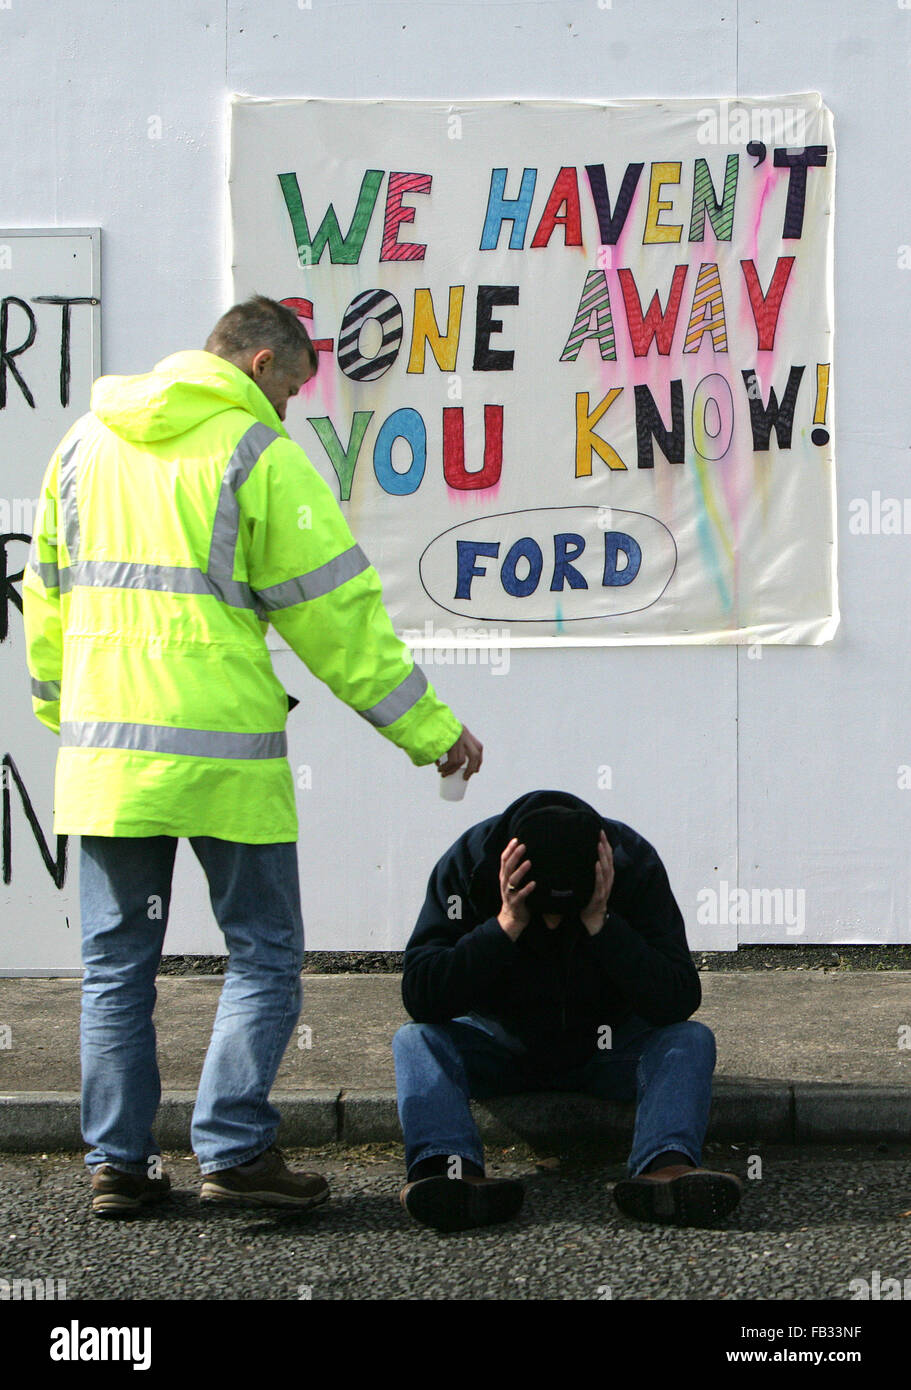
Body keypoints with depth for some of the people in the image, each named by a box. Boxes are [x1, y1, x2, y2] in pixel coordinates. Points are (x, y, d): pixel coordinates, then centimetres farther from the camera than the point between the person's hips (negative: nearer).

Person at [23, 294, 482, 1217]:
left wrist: (59, 708, 31)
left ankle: (115, 1163, 12)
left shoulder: (85, 444, 12)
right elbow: (336, 611, -7)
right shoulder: (257, 453, -6)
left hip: (103, 751, 5)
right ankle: (233, 1150, 0)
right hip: (220, 752, -5)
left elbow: (47, 595, 18)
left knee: (116, 964, 12)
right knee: (263, 955, 6)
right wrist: (428, 730, -1)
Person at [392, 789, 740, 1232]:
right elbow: (419, 999, -26)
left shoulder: (633, 863, -19)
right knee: (415, 1039, -26)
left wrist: (600, 924, -34)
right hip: (503, 1043, 0)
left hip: (607, 1046, 0)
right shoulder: (470, 862, -20)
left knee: (691, 1040, -26)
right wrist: (506, 926, -35)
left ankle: (666, 1166, -50)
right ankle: (447, 1166, -50)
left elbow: (679, 1002, -25)